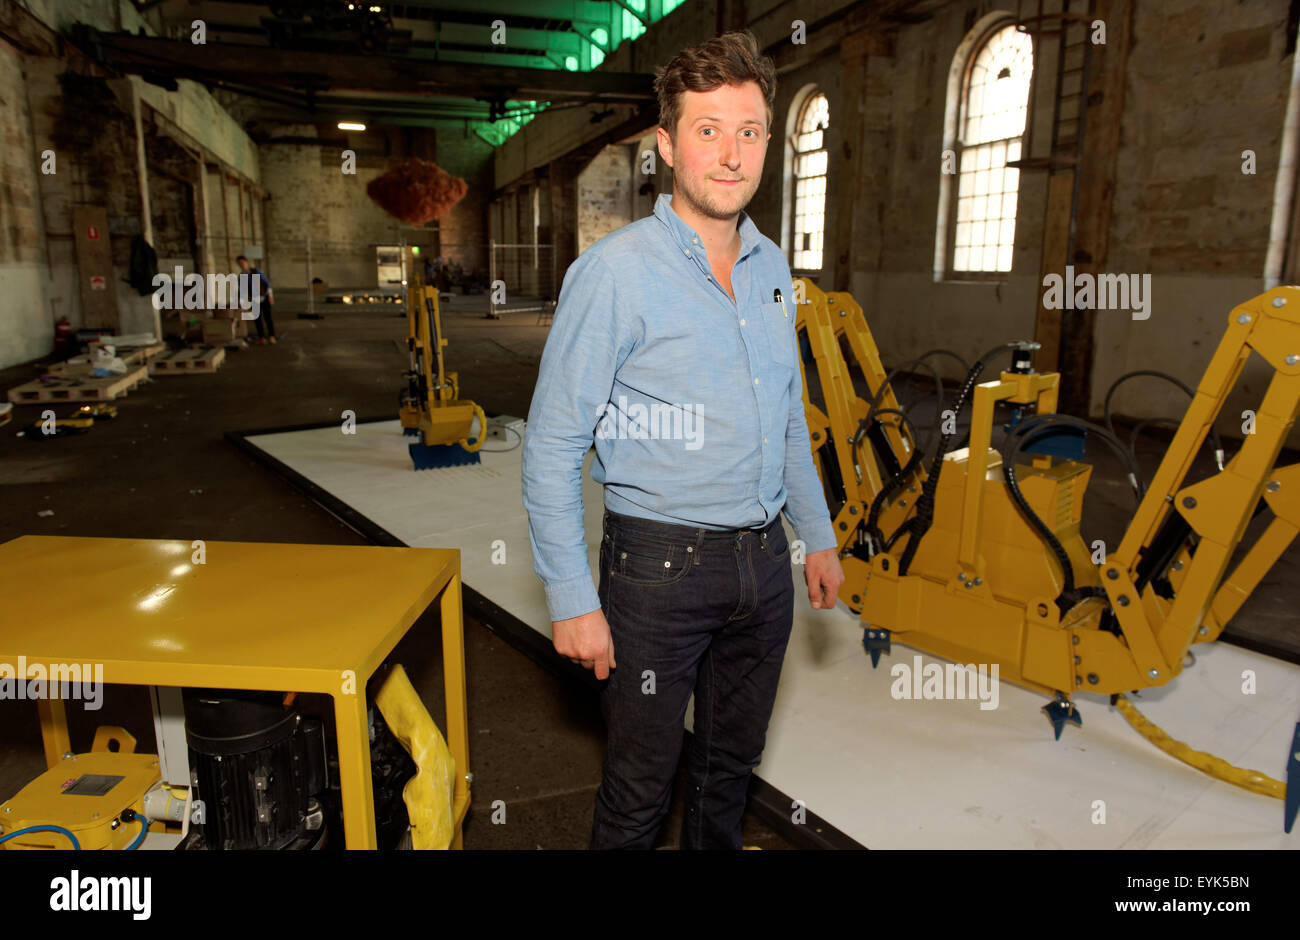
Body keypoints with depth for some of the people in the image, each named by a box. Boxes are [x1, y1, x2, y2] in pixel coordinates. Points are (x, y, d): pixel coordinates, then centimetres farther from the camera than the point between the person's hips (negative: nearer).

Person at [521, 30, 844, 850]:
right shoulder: (616, 270, -14)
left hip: (764, 561, 6)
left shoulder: (772, 267, 7)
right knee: (641, 787, 9)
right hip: (661, 565, -6)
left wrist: (817, 534, 17)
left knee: (733, 760, 22)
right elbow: (553, 446, -14)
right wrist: (572, 599, -16)